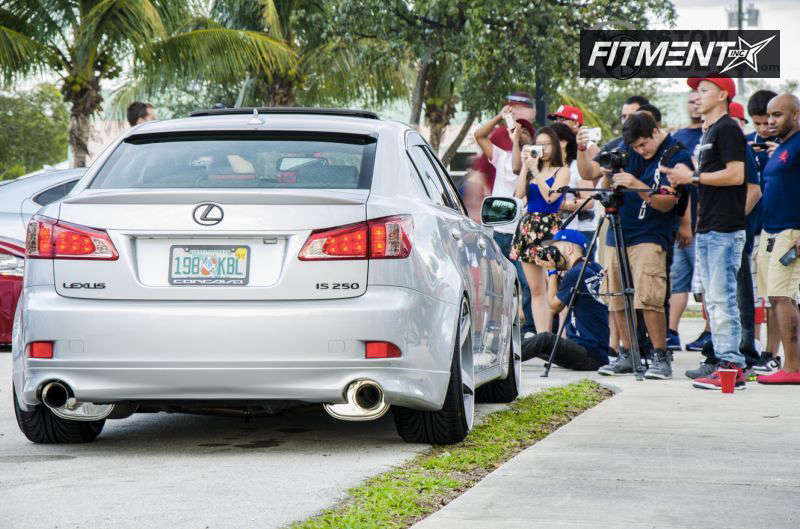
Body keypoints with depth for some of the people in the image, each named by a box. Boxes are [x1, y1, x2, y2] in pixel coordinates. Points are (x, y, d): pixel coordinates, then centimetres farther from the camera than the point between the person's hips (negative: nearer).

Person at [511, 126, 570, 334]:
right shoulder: (531, 168, 17)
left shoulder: (562, 171, 3)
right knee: (535, 290, 4)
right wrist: (526, 166, 0)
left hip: (550, 227, -6)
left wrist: (536, 172, -9)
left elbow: (550, 196, -12)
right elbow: (519, 194, 2)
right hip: (528, 227, 6)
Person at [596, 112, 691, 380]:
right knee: (618, 299, 6)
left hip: (650, 238, -6)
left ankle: (661, 357, -10)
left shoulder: (677, 157, -7)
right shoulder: (627, 149, 9)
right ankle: (626, 355, 15)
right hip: (618, 234, 6)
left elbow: (666, 203, -13)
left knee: (647, 298, -16)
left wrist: (636, 185, -24)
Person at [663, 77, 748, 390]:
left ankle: (733, 367, -11)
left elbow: (735, 174, -19)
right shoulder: (709, 132, 21)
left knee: (722, 299, -12)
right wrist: (684, 178, 12)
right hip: (707, 229, 10)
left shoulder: (728, 129, -9)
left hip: (725, 229, -10)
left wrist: (693, 176, -14)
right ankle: (724, 362, 11)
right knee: (713, 301, 9)